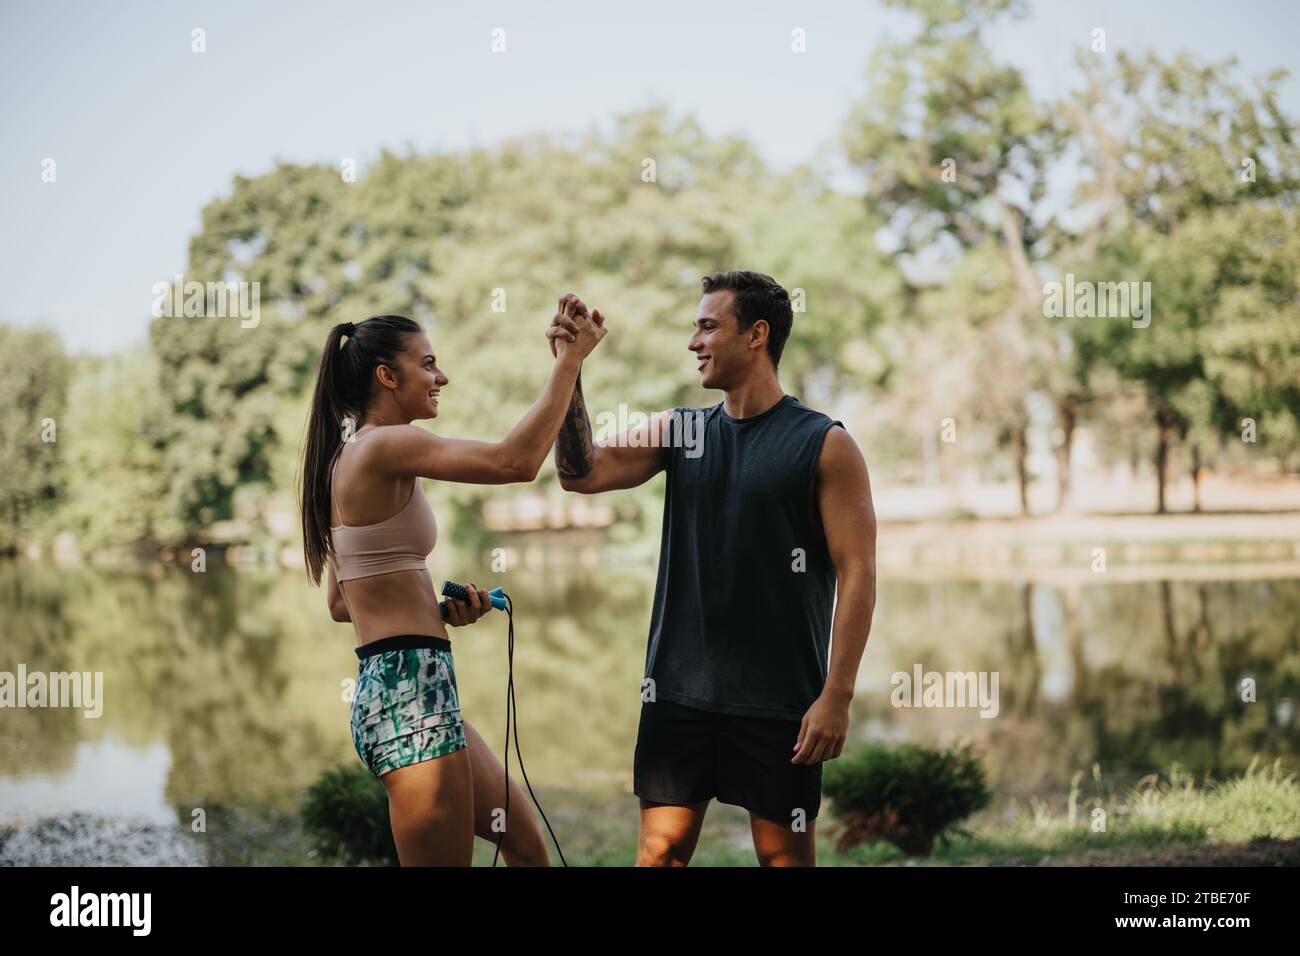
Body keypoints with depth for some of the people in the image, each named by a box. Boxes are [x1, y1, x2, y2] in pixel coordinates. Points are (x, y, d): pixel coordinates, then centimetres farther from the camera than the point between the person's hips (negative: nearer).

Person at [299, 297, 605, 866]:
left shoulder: (348, 459, 16)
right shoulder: (383, 446, -13)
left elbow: (340, 605, 21)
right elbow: (516, 461, -22)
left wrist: (437, 611, 10)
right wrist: (569, 360, -13)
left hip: (388, 689, 10)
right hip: (411, 692, -10)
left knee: (526, 843, 19)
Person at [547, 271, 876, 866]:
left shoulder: (824, 444, -5)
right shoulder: (677, 432, 9)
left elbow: (856, 574, -9)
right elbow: (582, 473, -1)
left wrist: (837, 695, -15)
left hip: (778, 700, -4)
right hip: (679, 689, 4)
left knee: (784, 852, 5)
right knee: (661, 850, 5)